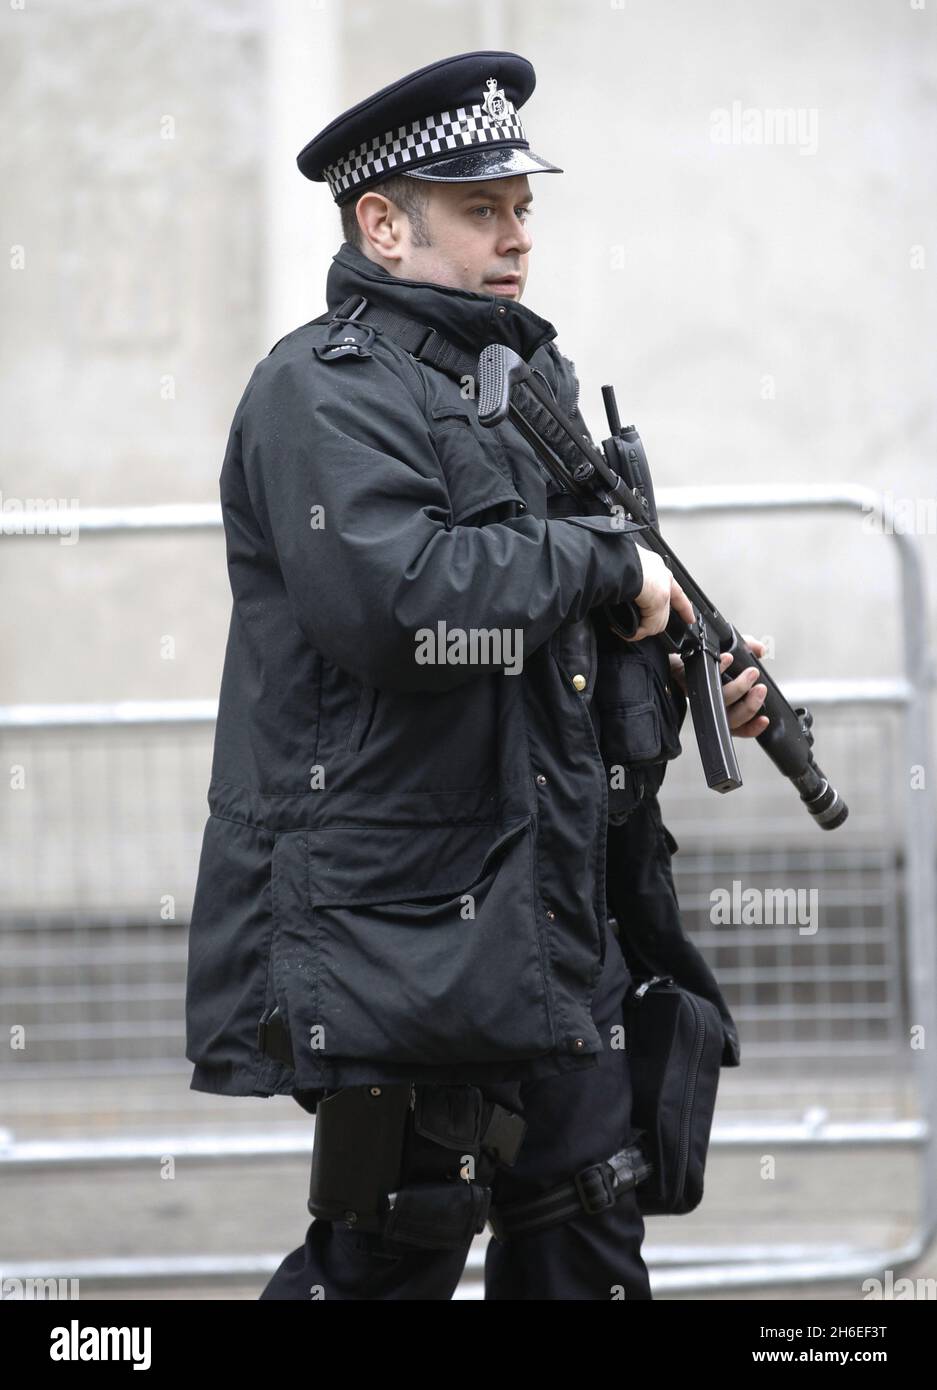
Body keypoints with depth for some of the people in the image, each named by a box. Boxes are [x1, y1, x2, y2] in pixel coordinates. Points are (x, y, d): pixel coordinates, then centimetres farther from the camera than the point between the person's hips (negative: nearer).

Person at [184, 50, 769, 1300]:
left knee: (588, 1253, 12)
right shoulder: (326, 389, -10)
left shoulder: (533, 379, 18)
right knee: (393, 1251, -4)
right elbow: (398, 604, -28)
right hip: (400, 944, -9)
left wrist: (676, 674, 8)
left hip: (553, 935, 9)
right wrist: (601, 560, -16)